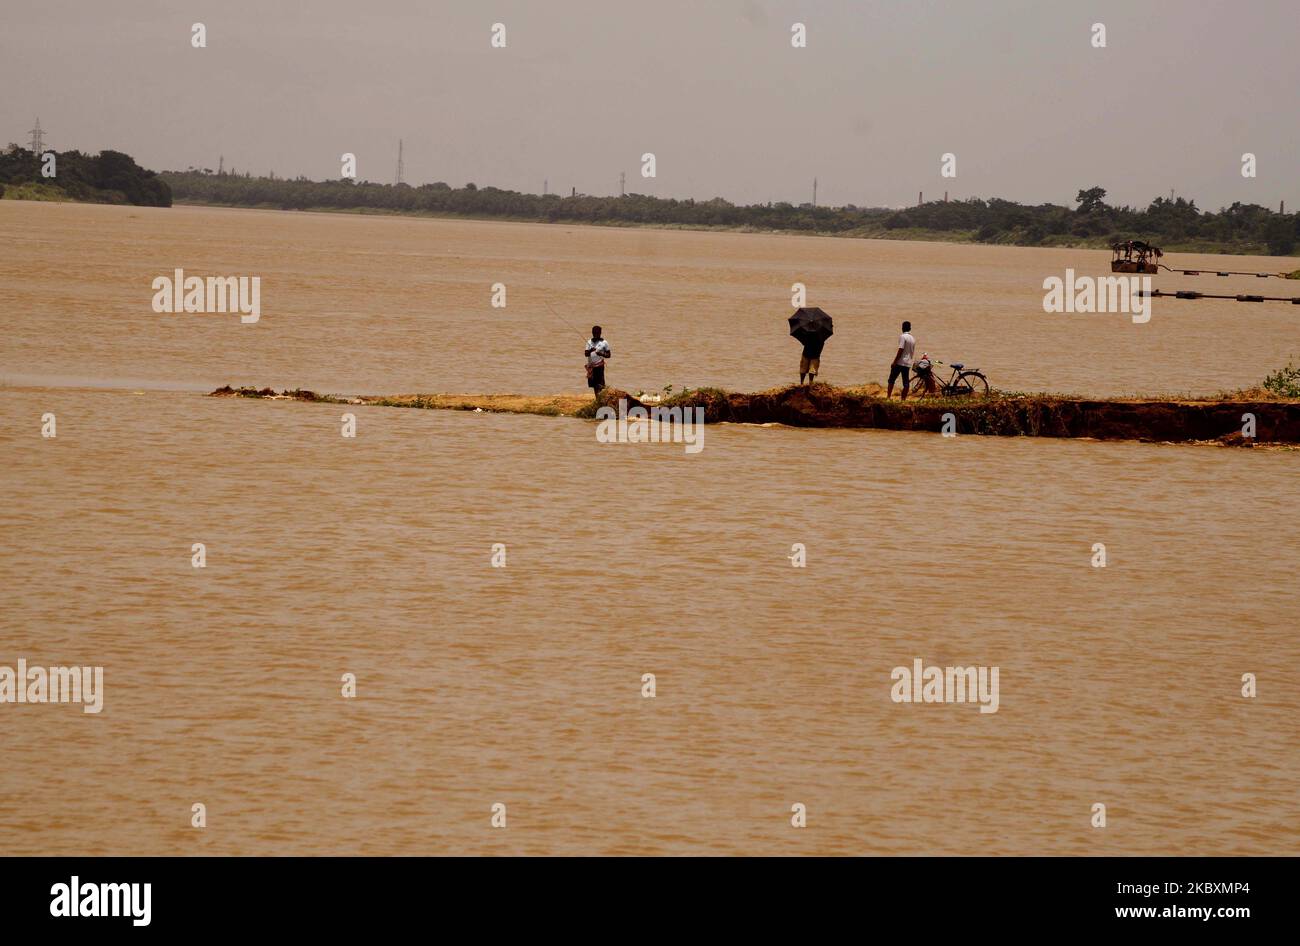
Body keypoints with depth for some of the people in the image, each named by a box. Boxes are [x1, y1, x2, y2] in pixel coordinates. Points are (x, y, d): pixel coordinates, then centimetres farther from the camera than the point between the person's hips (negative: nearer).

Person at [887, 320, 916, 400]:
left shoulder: (903, 337, -10)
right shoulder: (913, 339, 13)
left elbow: (900, 351, -17)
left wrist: (894, 362, -15)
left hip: (900, 362, -6)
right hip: (908, 363, 6)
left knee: (891, 380, 1)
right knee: (906, 383, 4)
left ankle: (888, 397, -5)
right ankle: (903, 399, 2)